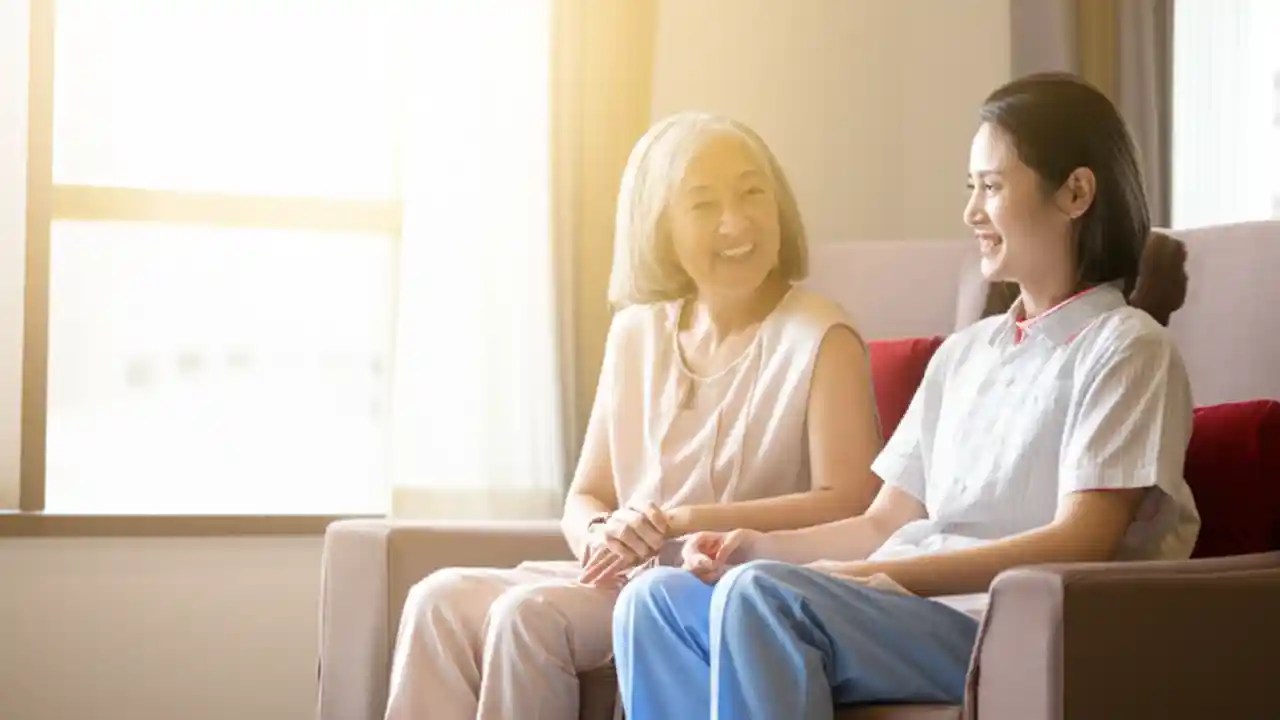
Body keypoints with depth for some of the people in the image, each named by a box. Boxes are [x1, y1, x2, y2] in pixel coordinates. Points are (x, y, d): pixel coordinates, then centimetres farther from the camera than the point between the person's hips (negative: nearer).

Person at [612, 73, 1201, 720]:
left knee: (761, 595, -31)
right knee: (657, 599, -13)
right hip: (899, 604, 8)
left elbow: (1079, 542, -12)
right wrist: (761, 546, 0)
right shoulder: (963, 353, 24)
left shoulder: (1124, 347, 0)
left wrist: (876, 575, -18)